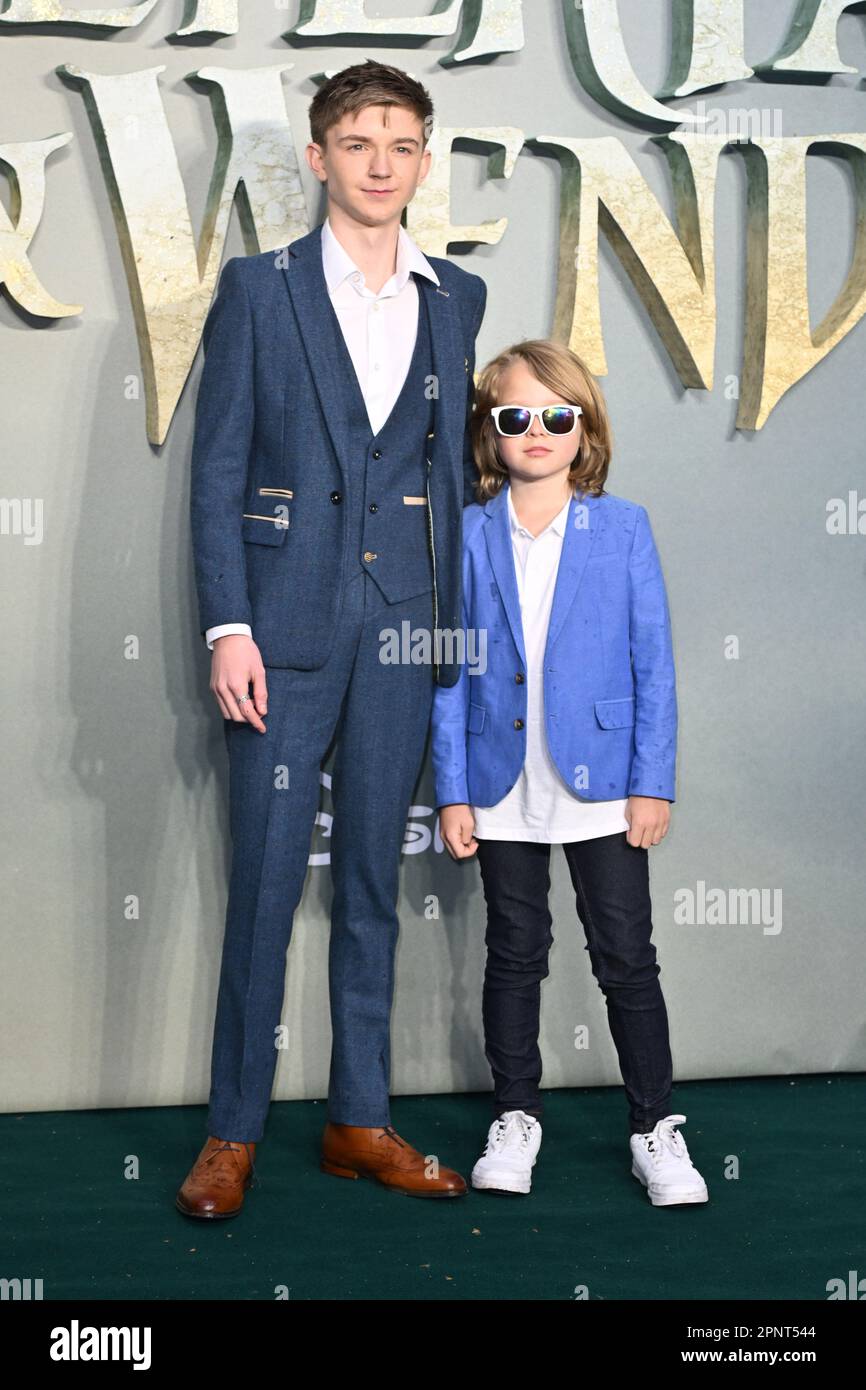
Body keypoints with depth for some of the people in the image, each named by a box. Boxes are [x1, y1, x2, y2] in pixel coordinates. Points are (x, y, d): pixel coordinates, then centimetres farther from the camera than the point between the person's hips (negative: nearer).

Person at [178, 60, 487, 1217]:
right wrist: (227, 625, -10)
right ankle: (234, 1131, 12)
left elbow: (455, 463, 13)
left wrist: (452, 621, 7)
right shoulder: (259, 289, 3)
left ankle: (361, 1120, 21)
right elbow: (217, 469, -1)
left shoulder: (457, 299, 11)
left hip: (403, 625, 3)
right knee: (265, 879, 0)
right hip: (287, 624, -3)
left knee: (373, 880, 10)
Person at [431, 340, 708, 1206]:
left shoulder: (623, 528, 0)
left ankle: (655, 1126, 16)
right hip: (503, 787, 1)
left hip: (602, 782, -1)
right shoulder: (469, 535, 2)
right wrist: (452, 792, -2)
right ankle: (515, 1117, 26)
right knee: (514, 954, 12)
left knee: (626, 956, 3)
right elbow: (452, 672, 3)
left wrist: (653, 782, -5)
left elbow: (653, 664, 0)